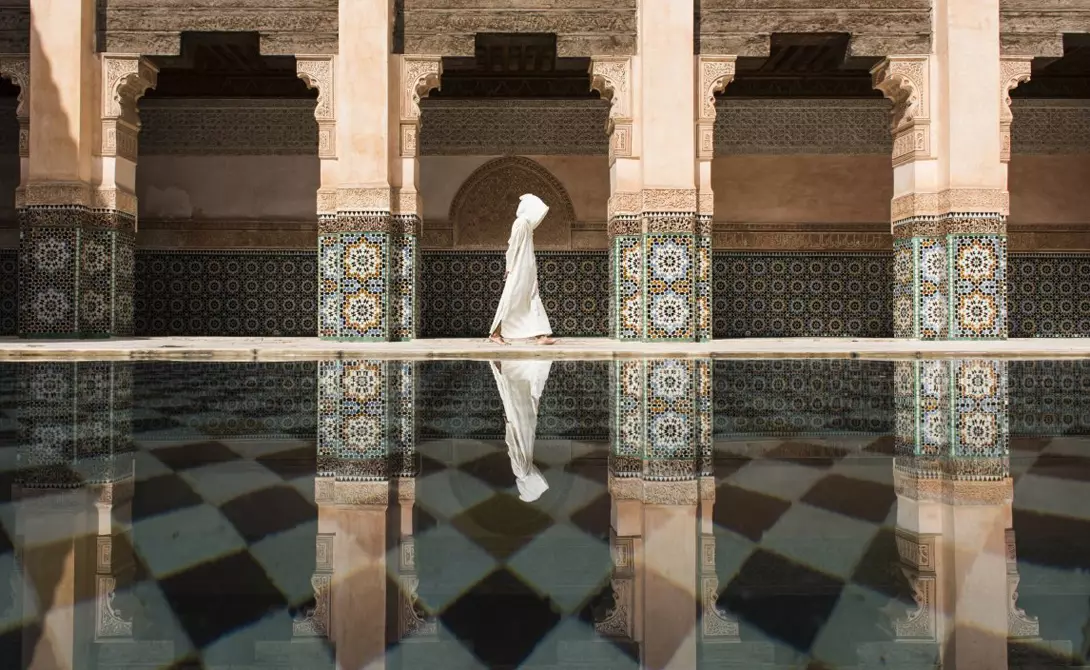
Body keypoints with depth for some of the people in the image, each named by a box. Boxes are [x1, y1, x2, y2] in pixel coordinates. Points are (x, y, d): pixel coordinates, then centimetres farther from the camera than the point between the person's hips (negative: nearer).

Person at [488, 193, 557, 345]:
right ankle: (495, 333, 4)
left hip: (527, 270, 9)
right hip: (519, 270, -9)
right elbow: (513, 247, -15)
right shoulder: (521, 222, -12)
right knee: (510, 301, -4)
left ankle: (541, 336, -1)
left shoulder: (526, 223, 15)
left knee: (533, 301, 2)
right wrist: (510, 269, -15)